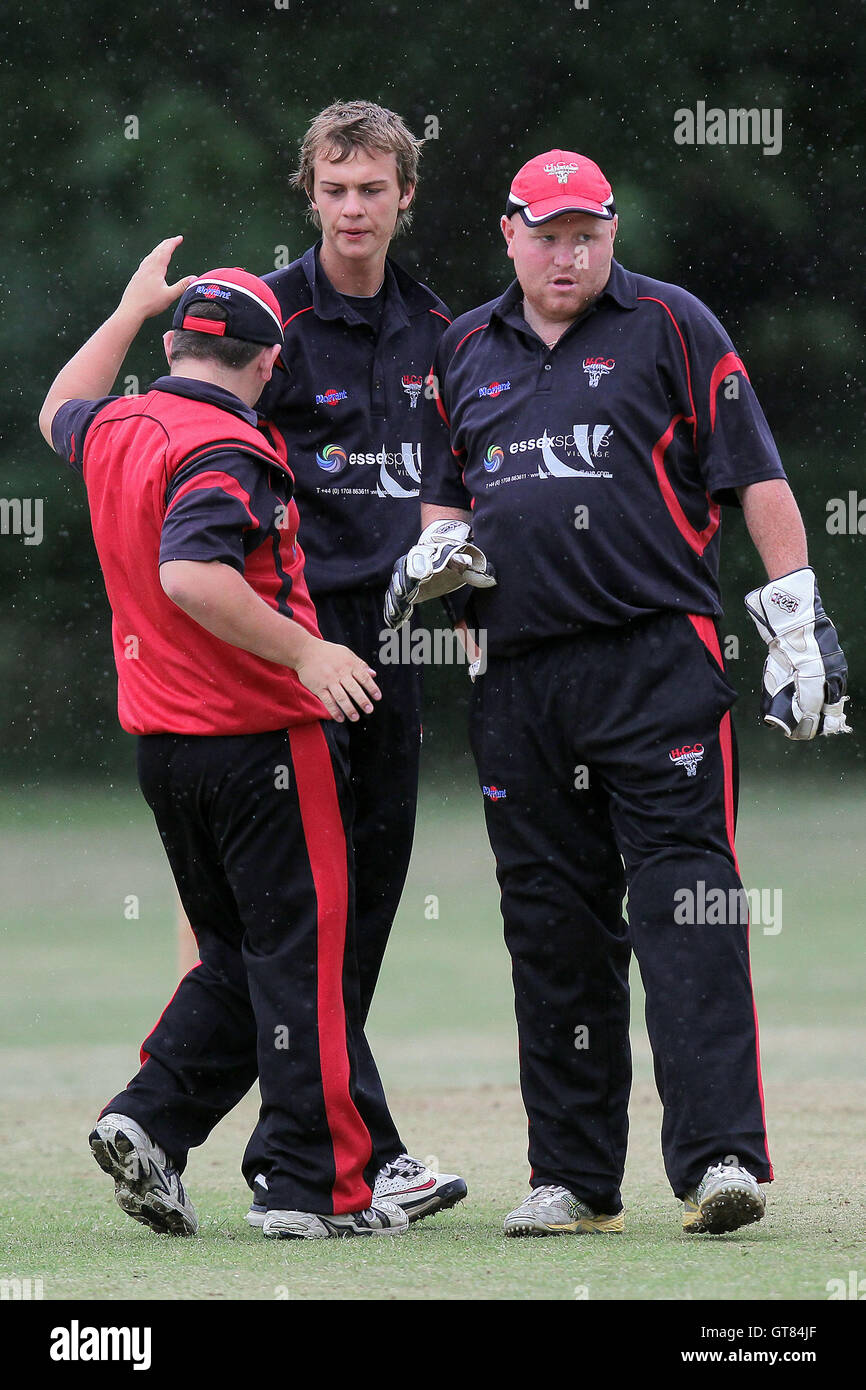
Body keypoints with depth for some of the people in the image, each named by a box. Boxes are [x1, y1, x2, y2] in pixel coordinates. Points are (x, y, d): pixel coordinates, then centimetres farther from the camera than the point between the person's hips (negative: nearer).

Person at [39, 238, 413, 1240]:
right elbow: (190, 573, -30)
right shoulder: (223, 451, -16)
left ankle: (149, 1123, 3)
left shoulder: (115, 432, 9)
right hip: (263, 742, -8)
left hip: (160, 744, 8)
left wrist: (132, 308, 39)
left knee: (236, 961, 18)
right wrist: (304, 653, -29)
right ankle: (321, 1189, -4)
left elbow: (61, 413, 34)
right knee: (305, 961, -3)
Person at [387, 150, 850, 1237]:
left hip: (658, 660, -5)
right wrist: (436, 551, 3)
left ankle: (720, 1157, -18)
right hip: (518, 679, 5)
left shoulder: (671, 326, 4)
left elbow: (755, 476, 1)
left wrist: (797, 625, -5)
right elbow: (446, 495, 27)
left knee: (686, 908, -12)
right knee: (551, 925, 6)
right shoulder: (466, 353, 17)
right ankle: (573, 1177, 11)